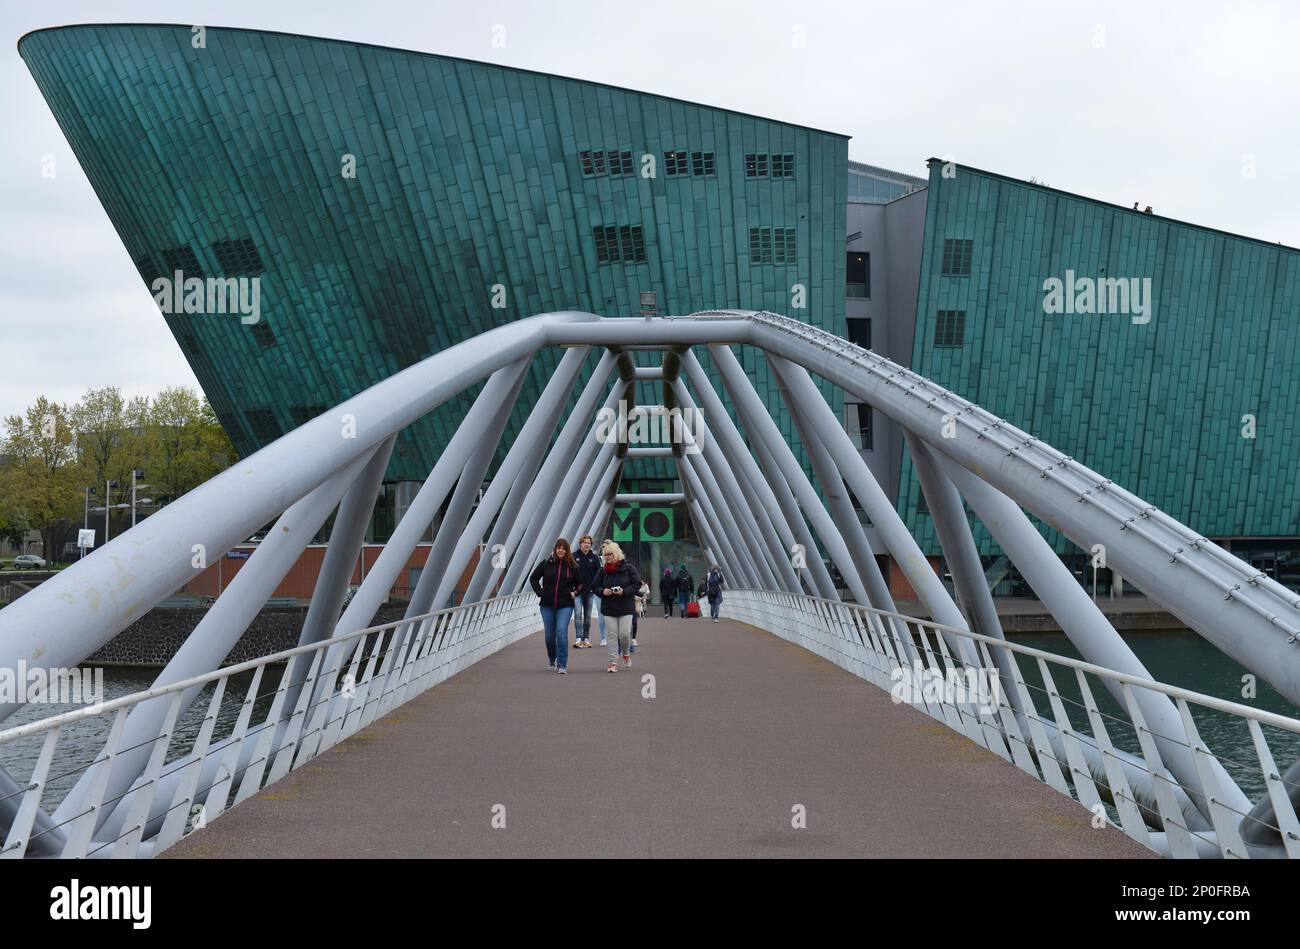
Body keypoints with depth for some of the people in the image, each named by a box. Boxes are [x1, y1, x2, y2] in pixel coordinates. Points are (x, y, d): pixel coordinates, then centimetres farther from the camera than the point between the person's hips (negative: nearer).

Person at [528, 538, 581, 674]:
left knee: (562, 632, -15)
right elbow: (533, 578, 10)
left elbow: (580, 583, 14)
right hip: (547, 605, 2)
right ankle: (551, 660, 34)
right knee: (549, 635, 9)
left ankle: (562, 665, -11)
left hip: (565, 606, -2)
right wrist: (539, 592, 1)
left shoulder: (572, 566, 1)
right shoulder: (546, 563, 0)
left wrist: (574, 593, -1)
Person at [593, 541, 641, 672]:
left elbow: (637, 584, -5)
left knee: (624, 634, -5)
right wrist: (602, 591, -11)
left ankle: (626, 654, 25)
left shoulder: (628, 568, -3)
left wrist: (624, 591, -18)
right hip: (609, 607, 3)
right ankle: (613, 662, 0)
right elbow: (595, 586, 11)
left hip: (626, 607, -3)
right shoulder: (603, 571, 7)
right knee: (612, 635, -2)